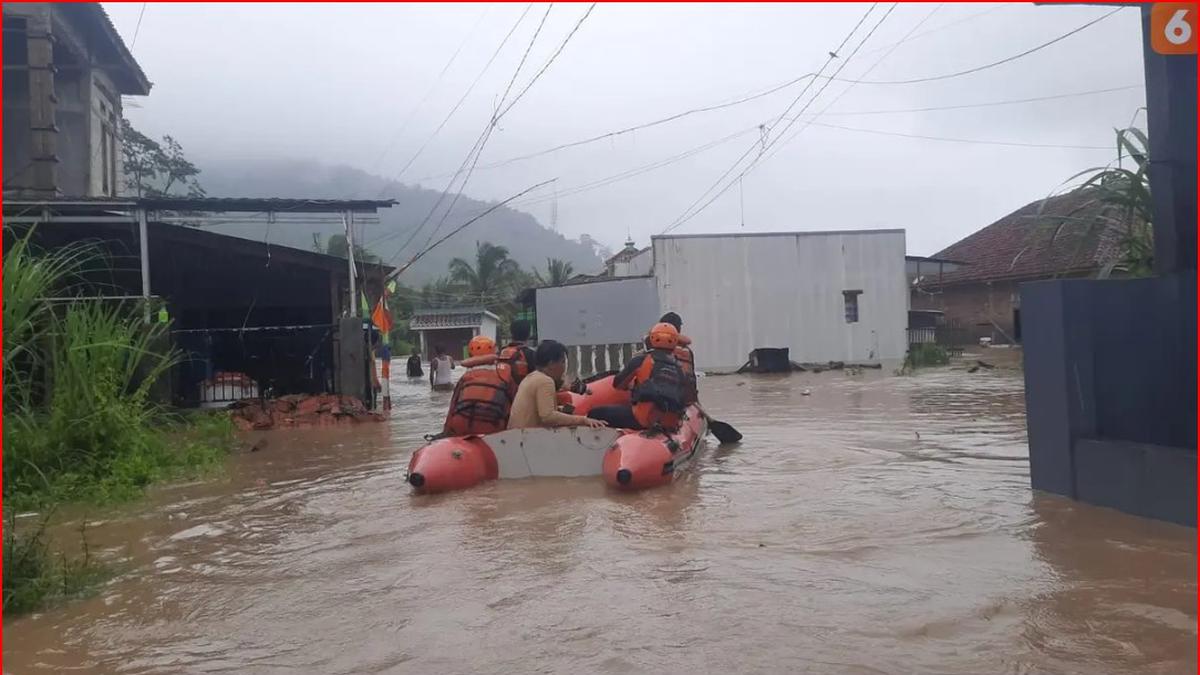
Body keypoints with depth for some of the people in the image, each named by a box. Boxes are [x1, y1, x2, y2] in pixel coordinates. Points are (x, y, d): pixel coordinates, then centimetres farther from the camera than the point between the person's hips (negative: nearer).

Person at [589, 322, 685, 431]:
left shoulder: (641, 360, 3)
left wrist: (631, 385, 36)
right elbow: (682, 402, 21)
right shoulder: (679, 368, 15)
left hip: (646, 418, -5)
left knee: (595, 414, 2)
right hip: (671, 424, 6)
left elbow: (617, 383, 14)